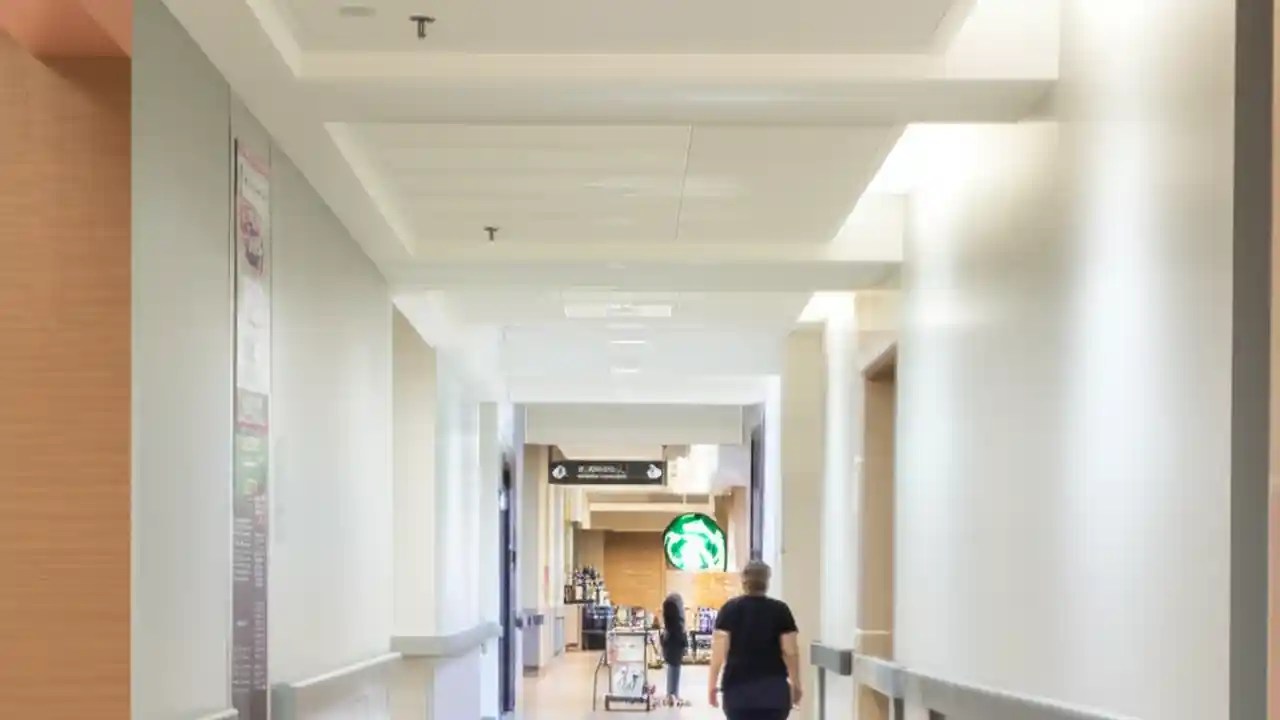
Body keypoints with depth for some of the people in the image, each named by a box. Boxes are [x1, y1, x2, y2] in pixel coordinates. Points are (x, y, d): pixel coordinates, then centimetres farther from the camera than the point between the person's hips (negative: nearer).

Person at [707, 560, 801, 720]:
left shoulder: (730, 609, 0)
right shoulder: (780, 610, 1)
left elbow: (719, 651, -5)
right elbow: (790, 651, -2)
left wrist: (712, 684, 1)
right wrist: (795, 684, 7)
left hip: (738, 687, 0)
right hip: (773, 689, 0)